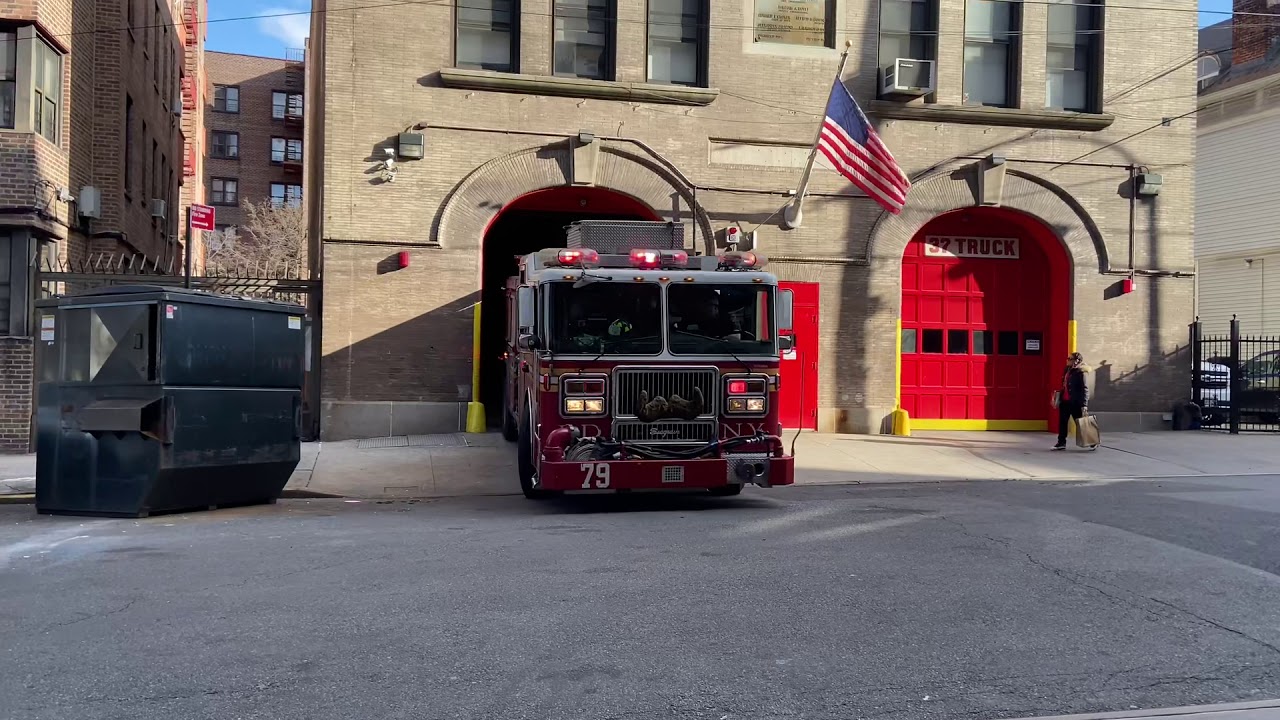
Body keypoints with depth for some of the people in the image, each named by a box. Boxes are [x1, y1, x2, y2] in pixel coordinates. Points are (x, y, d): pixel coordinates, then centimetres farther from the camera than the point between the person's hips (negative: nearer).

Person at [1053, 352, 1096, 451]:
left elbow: (1085, 389, -17)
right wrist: (1059, 398, 20)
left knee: (1080, 423, 2)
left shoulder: (1080, 373, -14)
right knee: (1062, 422, 8)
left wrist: (1084, 404, -21)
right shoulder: (1067, 370, 10)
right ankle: (1061, 443, 16)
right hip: (1065, 401, 8)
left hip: (1075, 402, -8)